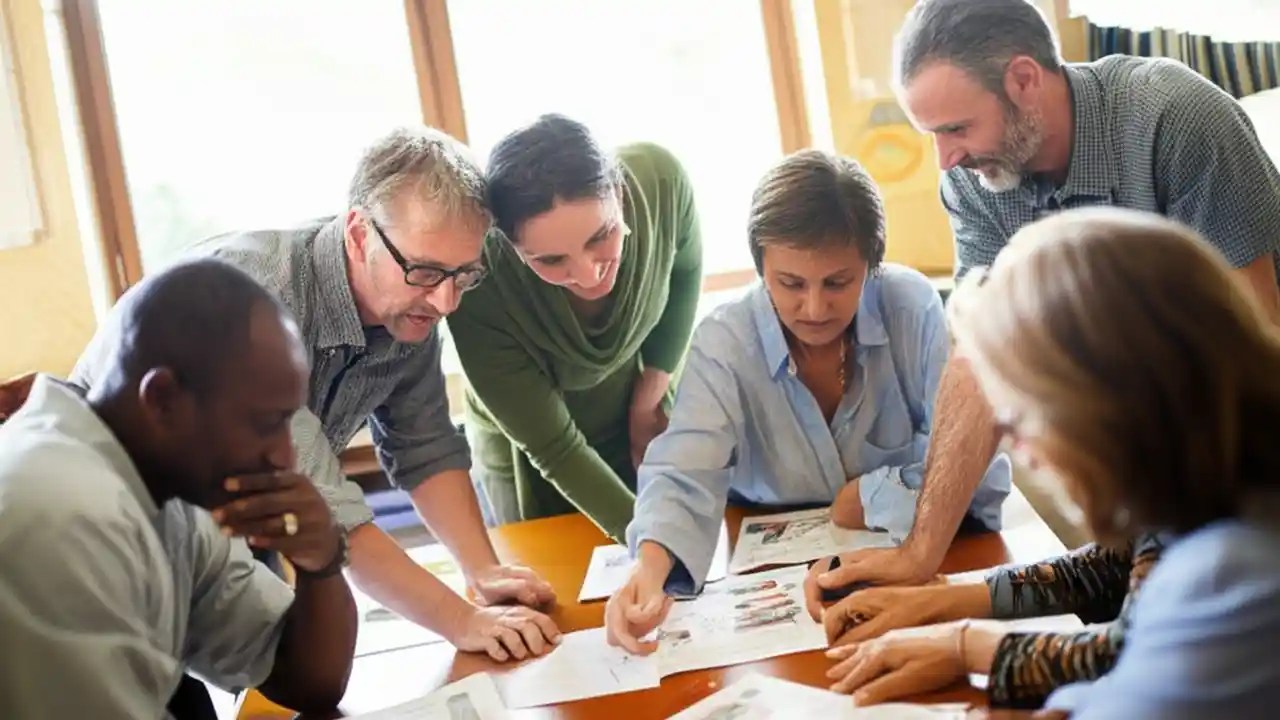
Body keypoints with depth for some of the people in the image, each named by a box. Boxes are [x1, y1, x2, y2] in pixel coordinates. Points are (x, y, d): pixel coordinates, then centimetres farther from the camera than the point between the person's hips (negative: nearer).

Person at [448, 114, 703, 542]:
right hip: (530, 455, -2)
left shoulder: (659, 179, -30)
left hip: (636, 422, 3)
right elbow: (553, 447, -25)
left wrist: (649, 400, -4)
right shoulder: (480, 286, -37)